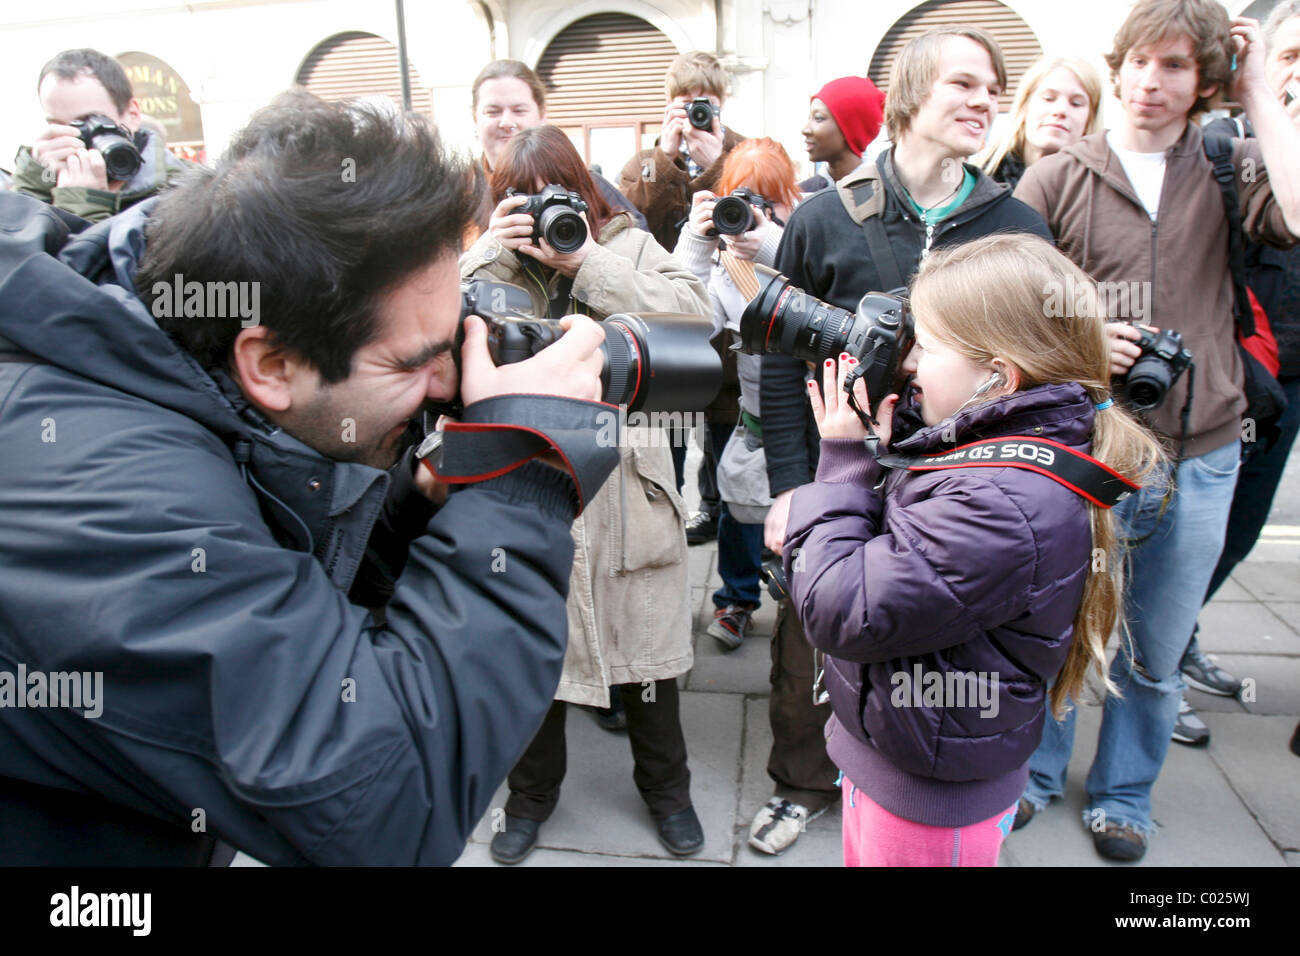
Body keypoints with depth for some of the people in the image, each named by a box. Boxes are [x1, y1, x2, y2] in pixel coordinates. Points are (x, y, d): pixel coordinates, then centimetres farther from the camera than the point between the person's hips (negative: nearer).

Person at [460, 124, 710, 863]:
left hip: (624, 483, 0)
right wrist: (491, 253, -14)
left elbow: (695, 313, -13)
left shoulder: (628, 245, 5)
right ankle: (533, 793, 39)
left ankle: (665, 786, 38)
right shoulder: (492, 261, 8)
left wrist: (586, 263, -15)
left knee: (645, 639, 13)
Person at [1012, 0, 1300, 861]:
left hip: (1199, 459, 2)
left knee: (1155, 654, 15)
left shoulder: (1230, 170, 4)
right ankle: (1036, 774, 38)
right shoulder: (1056, 180, 0)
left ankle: (1122, 797, 38)